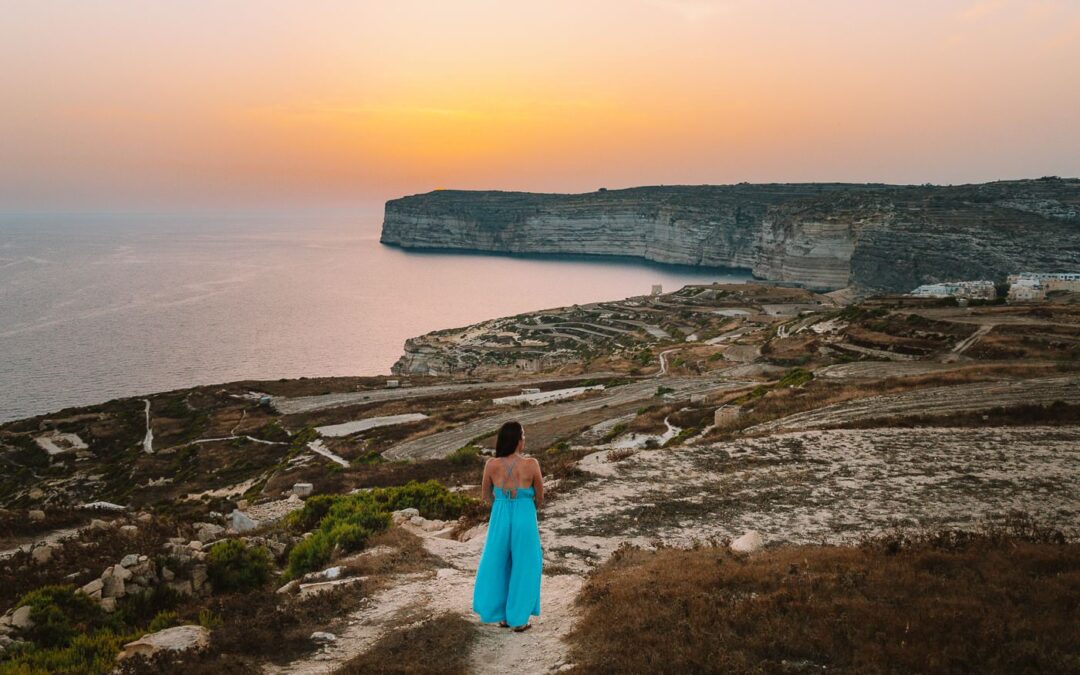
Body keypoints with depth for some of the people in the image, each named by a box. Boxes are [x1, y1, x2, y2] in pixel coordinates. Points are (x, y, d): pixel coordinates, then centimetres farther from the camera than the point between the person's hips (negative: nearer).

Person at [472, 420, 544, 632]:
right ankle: (518, 620, 20)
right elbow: (540, 498, -2)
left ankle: (502, 616, 28)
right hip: (524, 521, -2)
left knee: (498, 567, 20)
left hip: (500, 520, 3)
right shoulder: (531, 464, -16)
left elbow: (487, 496, 7)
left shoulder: (491, 465, -8)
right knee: (523, 570, 14)